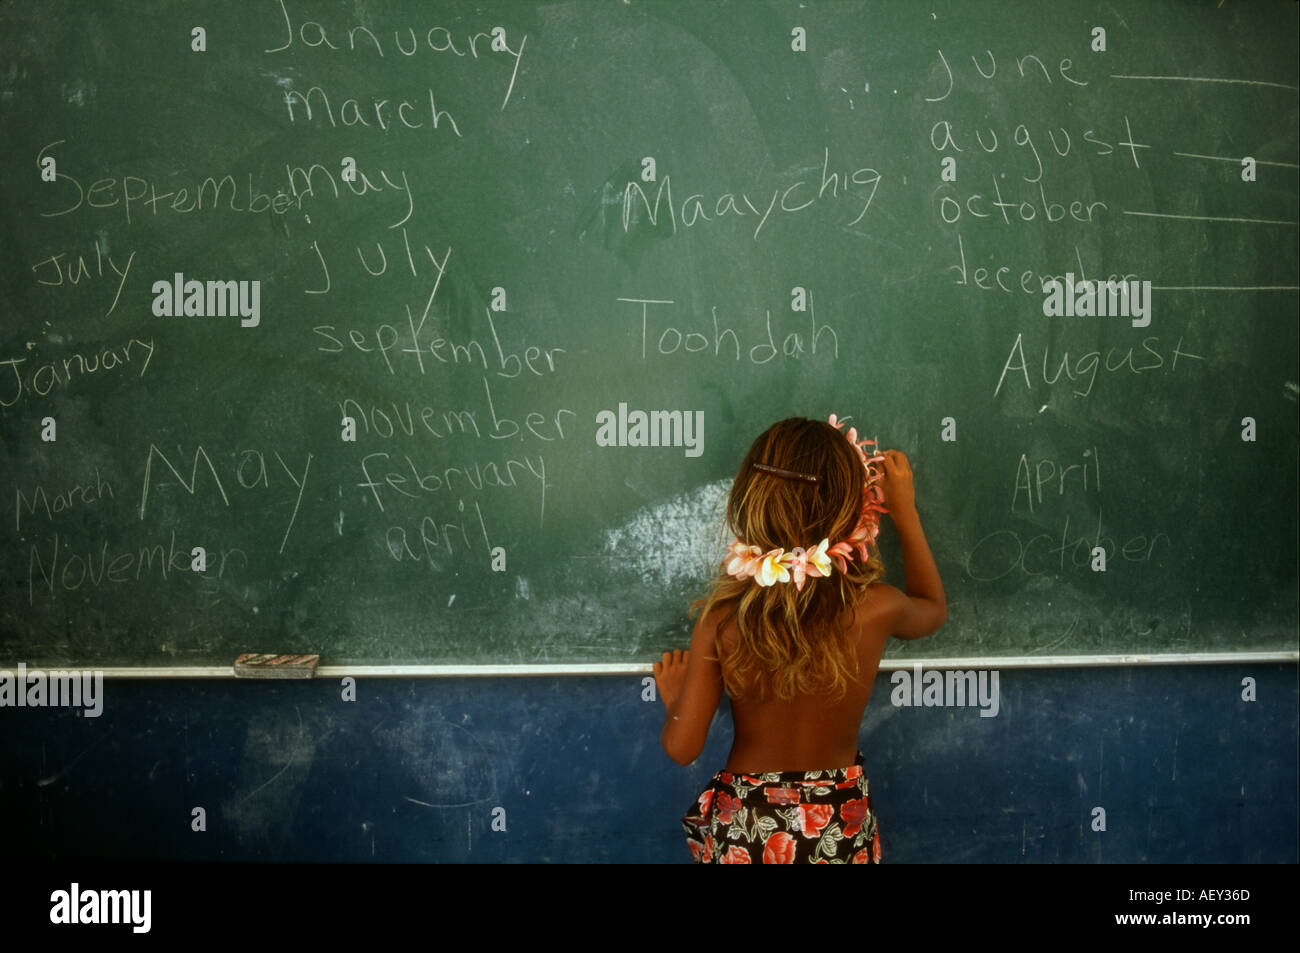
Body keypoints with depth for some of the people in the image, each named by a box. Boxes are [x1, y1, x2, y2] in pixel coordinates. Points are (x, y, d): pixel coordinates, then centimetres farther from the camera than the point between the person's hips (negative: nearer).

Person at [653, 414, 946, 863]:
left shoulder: (722, 620, -20)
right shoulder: (875, 610, -19)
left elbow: (682, 747, -14)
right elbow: (933, 608, 7)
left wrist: (673, 698, 8)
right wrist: (905, 511, 12)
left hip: (743, 829, -1)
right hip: (840, 826, 1)